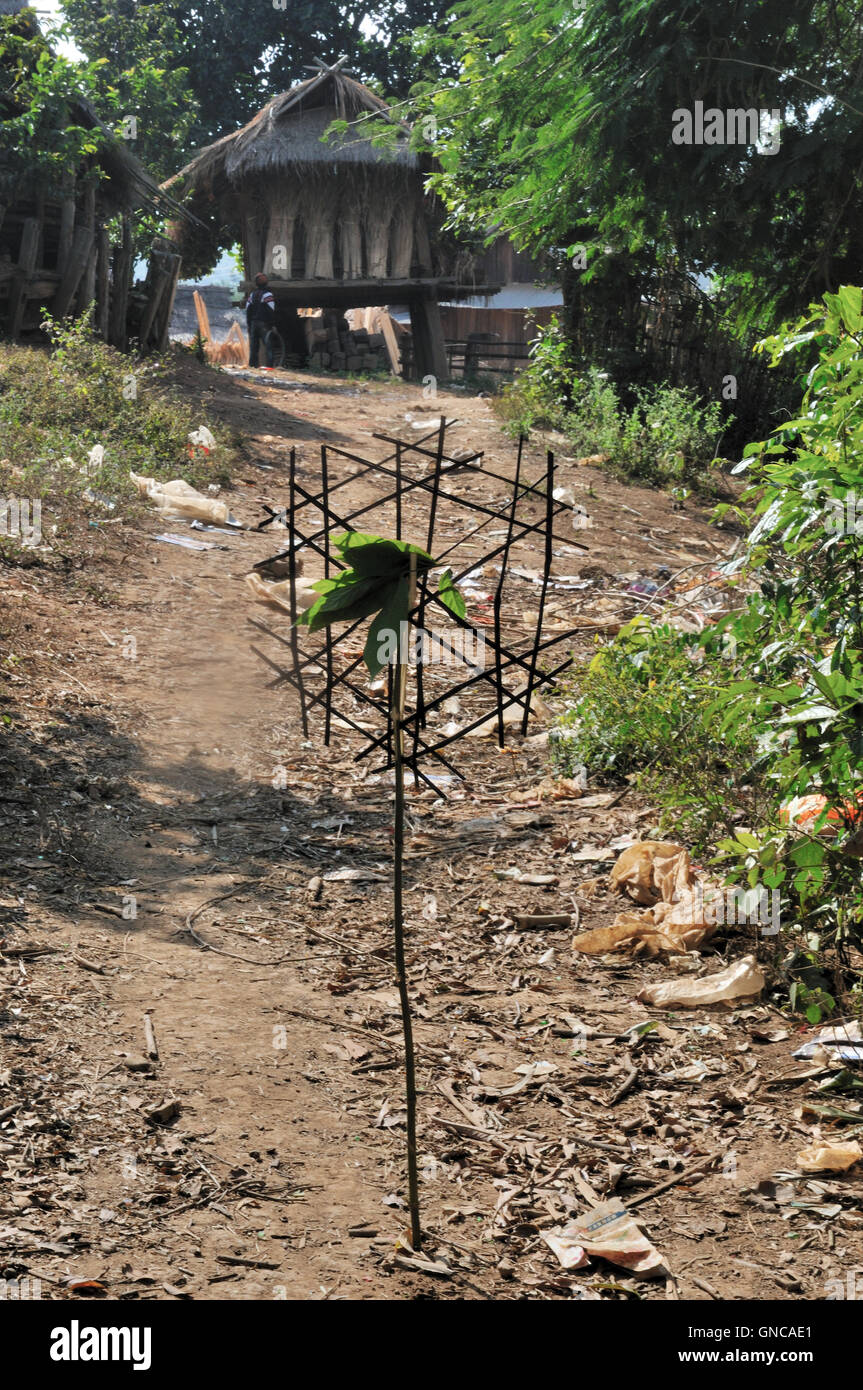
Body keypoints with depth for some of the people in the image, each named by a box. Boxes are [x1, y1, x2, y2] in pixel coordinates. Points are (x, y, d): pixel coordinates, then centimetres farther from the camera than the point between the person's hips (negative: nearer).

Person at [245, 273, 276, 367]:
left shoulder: (252, 294, 10)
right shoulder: (267, 294, -10)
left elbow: (248, 311, 12)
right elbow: (271, 311, -15)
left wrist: (248, 324, 17)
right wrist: (273, 324, -9)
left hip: (253, 323, 6)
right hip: (264, 324, -6)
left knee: (253, 347, 8)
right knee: (268, 346, -6)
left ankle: (252, 365, 7)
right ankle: (269, 365, -13)